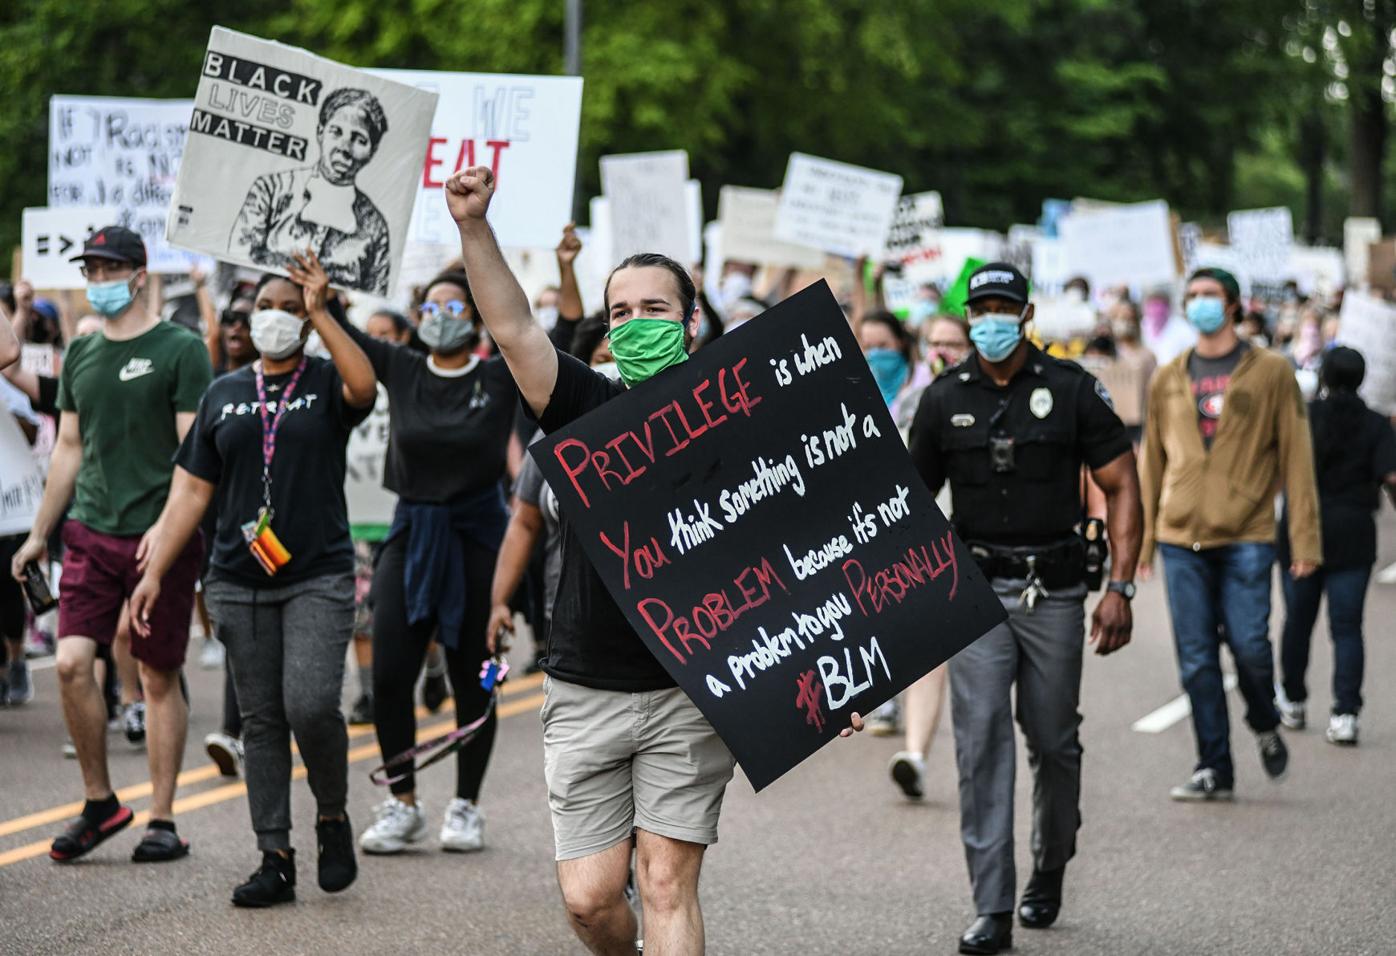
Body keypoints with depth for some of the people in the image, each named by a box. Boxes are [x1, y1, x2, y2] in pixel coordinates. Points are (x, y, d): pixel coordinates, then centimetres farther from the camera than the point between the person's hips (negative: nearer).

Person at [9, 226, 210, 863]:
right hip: (91, 535, 4)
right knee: (71, 661, -8)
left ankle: (163, 819, 10)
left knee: (159, 677, 1)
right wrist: (39, 534, 19)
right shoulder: (81, 355, 14)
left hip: (161, 539, -4)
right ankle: (99, 801, 8)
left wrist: (169, 525, -20)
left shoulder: (180, 350, -3)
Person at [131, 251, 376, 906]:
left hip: (319, 577, -3)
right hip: (240, 582, 4)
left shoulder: (326, 384, 3)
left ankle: (333, 816, 8)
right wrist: (154, 572, 5)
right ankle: (275, 860, 10)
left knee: (311, 704, -18)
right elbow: (191, 492, 12)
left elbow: (363, 387, -23)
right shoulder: (224, 395, 12)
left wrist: (320, 312, -20)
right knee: (261, 720, 5)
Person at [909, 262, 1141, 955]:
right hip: (975, 589, 1)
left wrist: (1120, 588, -8)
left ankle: (1050, 868, 33)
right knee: (981, 741, -9)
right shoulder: (945, 399, 3)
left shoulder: (1072, 390, -2)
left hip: (1054, 591, -1)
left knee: (1053, 743, 7)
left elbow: (1122, 488, 0)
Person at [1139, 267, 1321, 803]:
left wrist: (1304, 538, -5)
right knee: (1196, 659, 1)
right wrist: (1142, 538, 13)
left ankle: (1266, 726, 20)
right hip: (1181, 538, 3)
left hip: (1246, 537, -3)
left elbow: (1296, 457, 2)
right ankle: (1214, 768, 10)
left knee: (1249, 646, -10)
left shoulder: (1270, 373, 4)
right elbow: (1151, 462, 18)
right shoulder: (1168, 381, 13)